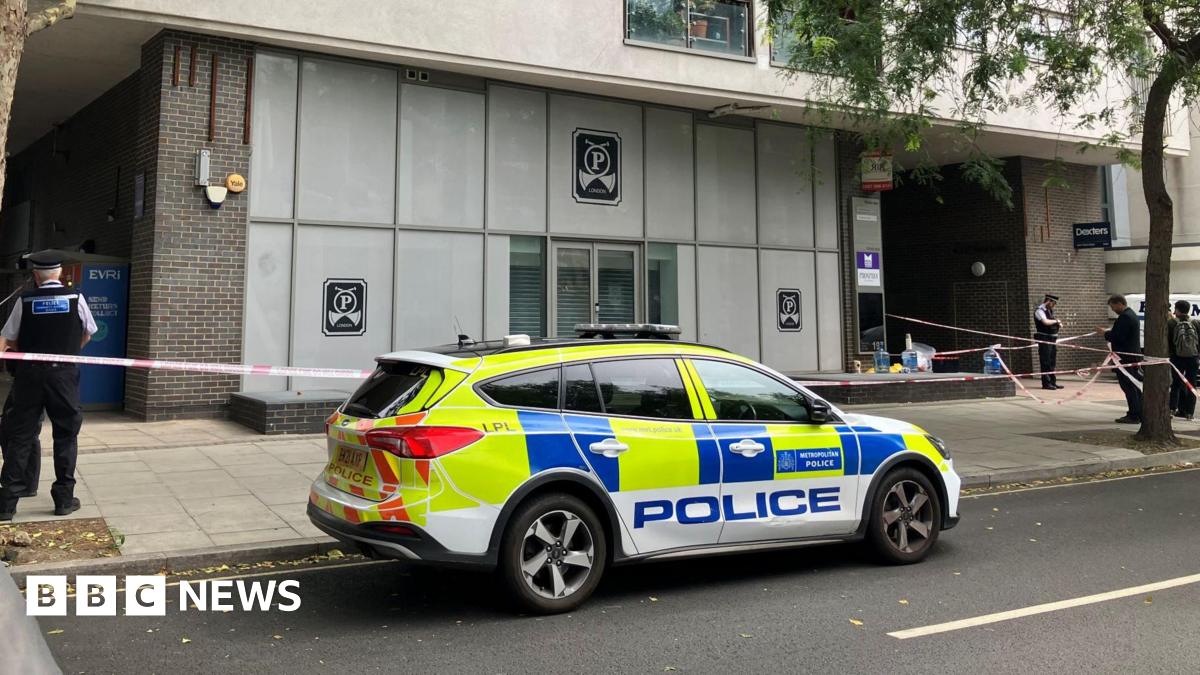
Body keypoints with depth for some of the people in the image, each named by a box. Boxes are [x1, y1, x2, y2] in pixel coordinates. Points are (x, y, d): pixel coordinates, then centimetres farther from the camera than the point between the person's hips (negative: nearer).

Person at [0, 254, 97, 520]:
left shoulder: (25, 301, -1)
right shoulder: (75, 297, -1)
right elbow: (88, 333, 12)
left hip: (30, 375, 1)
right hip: (64, 373, -1)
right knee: (65, 435, 9)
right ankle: (64, 499, 13)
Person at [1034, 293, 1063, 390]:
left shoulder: (1050, 311, 16)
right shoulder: (1039, 310, -12)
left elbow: (1053, 323, 26)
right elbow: (1046, 322, -27)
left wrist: (1059, 324, 5)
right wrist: (1056, 321, -12)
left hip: (1052, 339, 9)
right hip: (1044, 339, -9)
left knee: (1052, 362, 13)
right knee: (1045, 362, -6)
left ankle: (1053, 382, 20)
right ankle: (1046, 383, -3)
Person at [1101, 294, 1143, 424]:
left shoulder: (1125, 317, -18)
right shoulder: (1131, 314, 16)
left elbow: (1118, 337, -23)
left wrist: (1106, 333, -8)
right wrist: (1110, 331, 14)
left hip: (1126, 357, -11)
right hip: (1133, 356, 11)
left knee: (1128, 387, -7)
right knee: (1134, 386, 15)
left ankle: (1133, 415, -6)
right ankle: (1139, 414, 21)